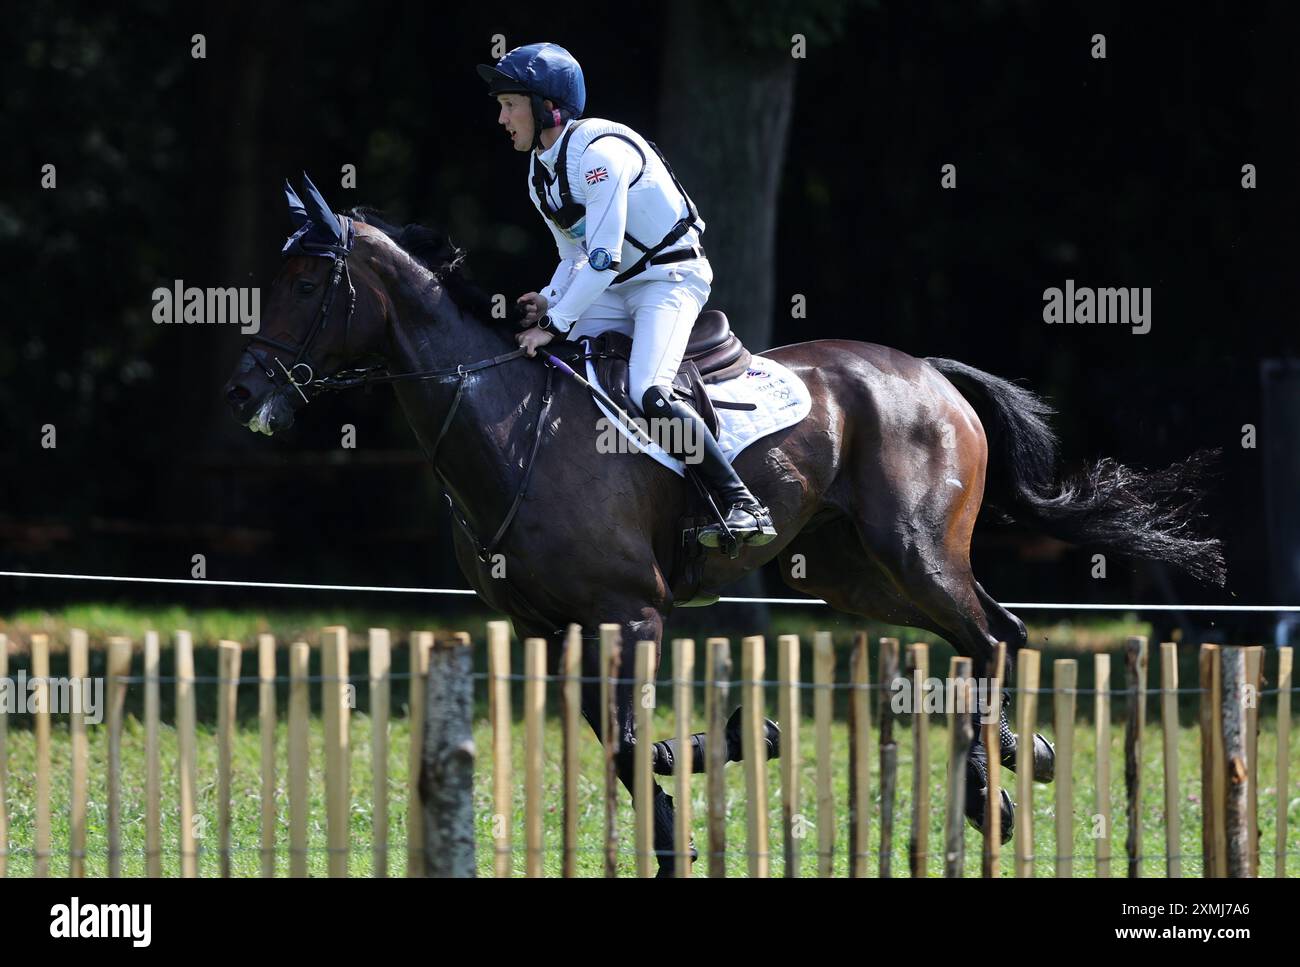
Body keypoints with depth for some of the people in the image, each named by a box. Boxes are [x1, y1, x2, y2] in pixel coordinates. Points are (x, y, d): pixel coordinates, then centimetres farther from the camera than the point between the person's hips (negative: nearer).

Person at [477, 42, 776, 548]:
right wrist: (549, 301, -3)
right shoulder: (540, 173, 7)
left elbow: (604, 257, -26)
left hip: (671, 275, -10)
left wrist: (556, 325, -24)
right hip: (614, 288, 10)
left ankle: (743, 506, -26)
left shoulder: (600, 152, -23)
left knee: (647, 393, -28)